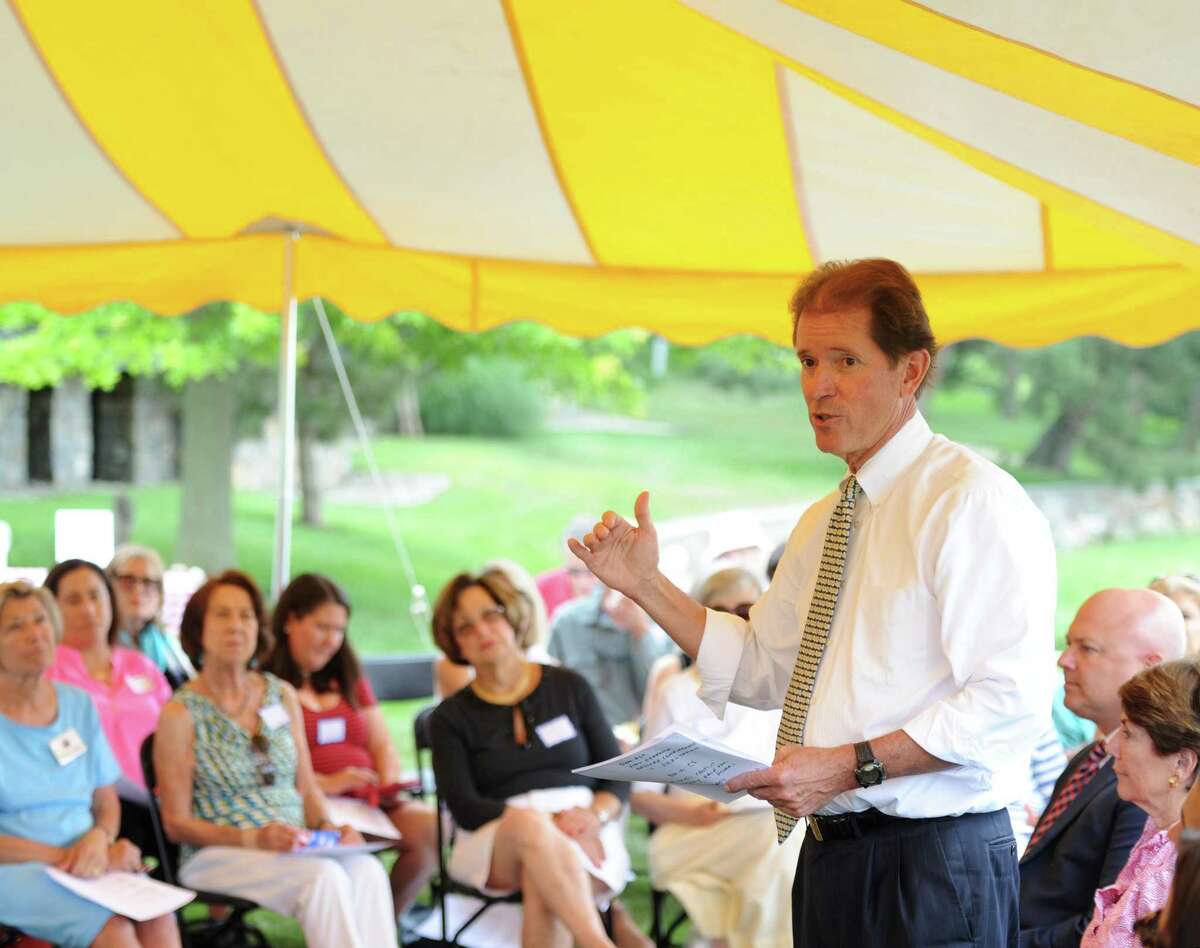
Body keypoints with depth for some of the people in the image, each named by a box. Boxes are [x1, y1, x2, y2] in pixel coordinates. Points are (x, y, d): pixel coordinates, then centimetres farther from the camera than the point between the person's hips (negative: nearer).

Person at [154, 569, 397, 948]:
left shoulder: (282, 694, 14)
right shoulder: (181, 713, -1)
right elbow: (177, 823, -3)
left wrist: (327, 827, -4)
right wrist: (253, 839, -17)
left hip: (296, 848, 4)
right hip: (217, 855, -4)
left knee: (366, 870, -31)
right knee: (325, 875, -34)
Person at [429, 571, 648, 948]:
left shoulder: (569, 688, 15)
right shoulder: (451, 717, 11)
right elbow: (464, 807, -2)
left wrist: (594, 814, -12)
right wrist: (551, 823, -17)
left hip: (583, 834, 1)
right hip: (497, 841, -1)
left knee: (541, 885, -36)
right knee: (528, 823, -38)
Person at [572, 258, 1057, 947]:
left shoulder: (973, 501, -13)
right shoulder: (825, 522, 16)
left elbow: (1010, 703, -21)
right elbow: (760, 669, 19)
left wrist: (852, 766, -24)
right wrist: (646, 586, 10)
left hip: (932, 871, -8)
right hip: (829, 857, 8)